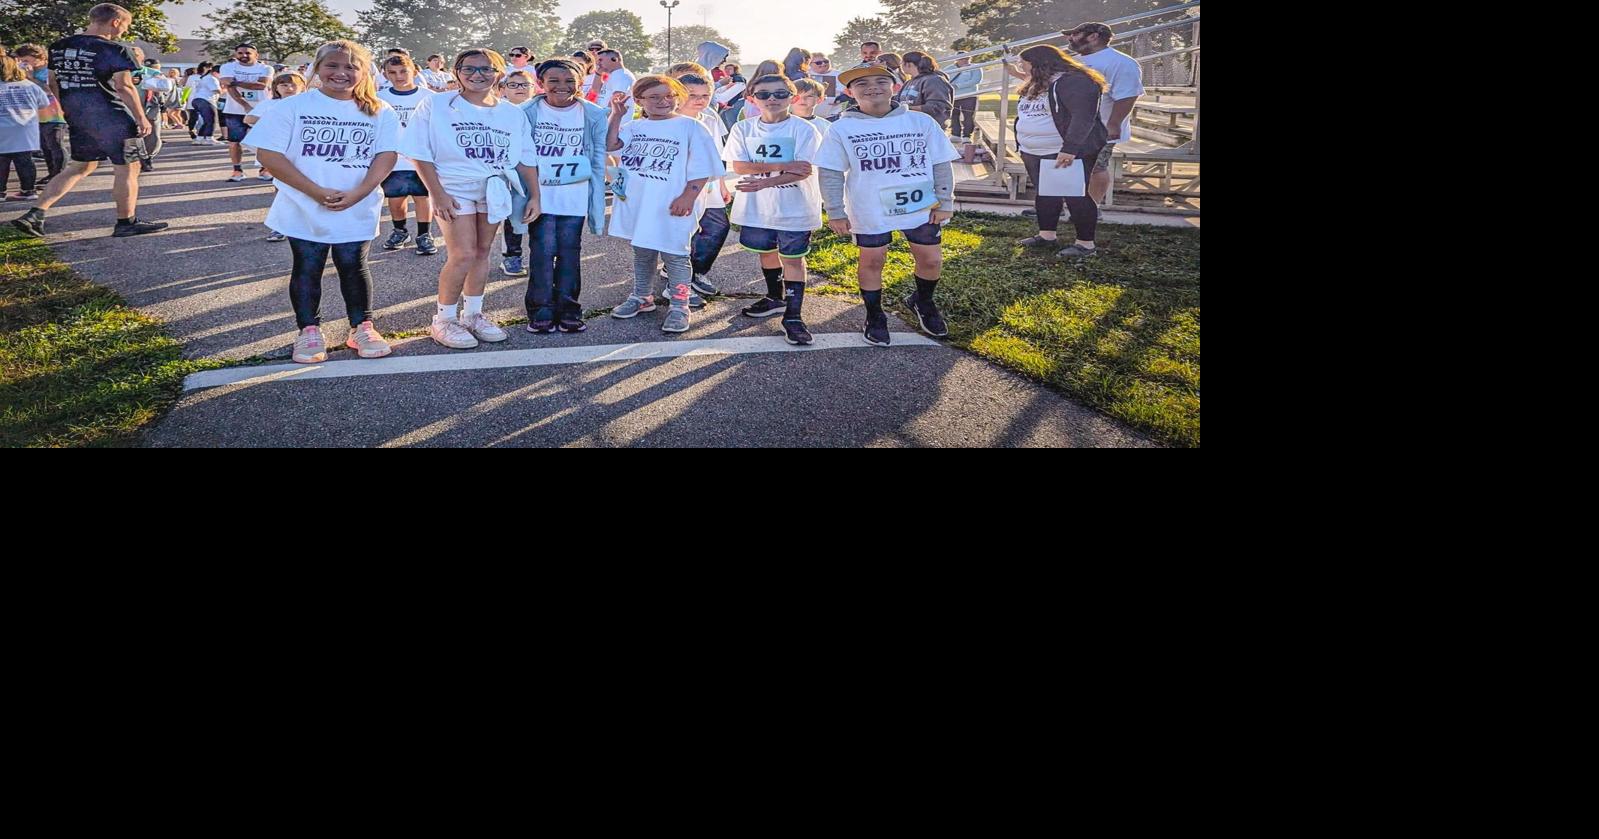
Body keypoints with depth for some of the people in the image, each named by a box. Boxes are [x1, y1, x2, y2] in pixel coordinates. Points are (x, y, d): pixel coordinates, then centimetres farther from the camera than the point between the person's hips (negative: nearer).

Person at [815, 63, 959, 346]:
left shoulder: (921, 122, -1)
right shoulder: (843, 129, -5)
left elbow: (941, 165, 4)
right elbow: (831, 174, -2)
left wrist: (945, 203, 2)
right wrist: (835, 213, -5)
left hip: (921, 207, 2)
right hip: (870, 212, -1)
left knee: (931, 259, 10)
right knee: (872, 261, 8)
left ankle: (923, 303, 38)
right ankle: (875, 317, 27)